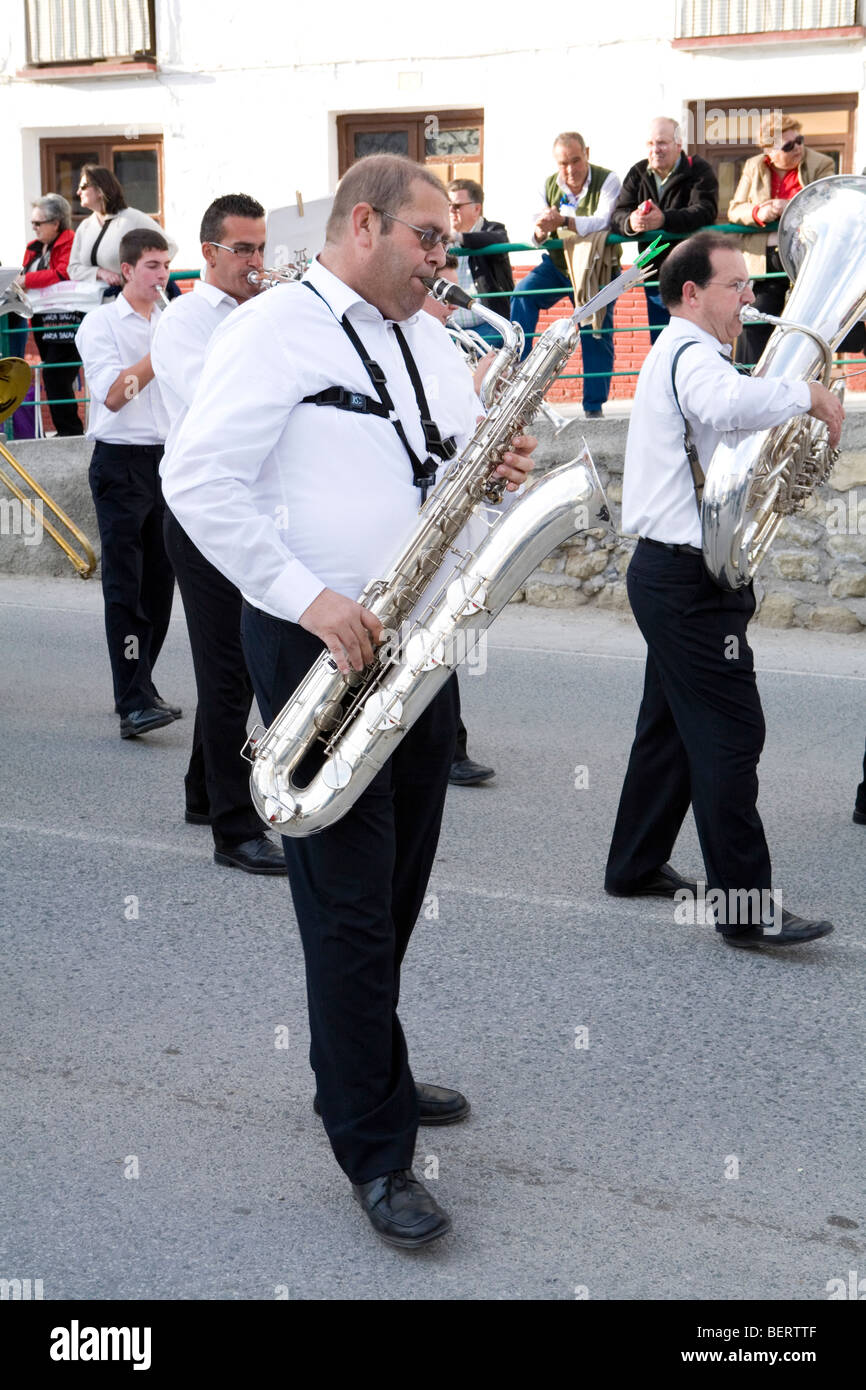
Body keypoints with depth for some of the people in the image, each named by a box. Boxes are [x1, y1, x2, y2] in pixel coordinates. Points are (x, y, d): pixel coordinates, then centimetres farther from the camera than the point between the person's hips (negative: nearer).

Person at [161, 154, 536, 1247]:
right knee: (349, 902, -2)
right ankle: (374, 1152, 7)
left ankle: (366, 1070, 34)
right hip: (320, 648, -7)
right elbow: (198, 479, -16)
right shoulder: (270, 332, -8)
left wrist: (499, 470, 0)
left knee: (398, 887, 15)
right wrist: (307, 596, -22)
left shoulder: (430, 343, 15)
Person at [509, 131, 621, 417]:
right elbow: (535, 237, -5)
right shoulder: (549, 186, -2)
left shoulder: (607, 181, -15)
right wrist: (540, 231, -32)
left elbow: (603, 222, -32)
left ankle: (594, 406, 6)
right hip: (557, 264, 3)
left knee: (597, 337, -4)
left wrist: (563, 221, -47)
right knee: (523, 293, -22)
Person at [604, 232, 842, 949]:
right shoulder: (691, 354, -15)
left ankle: (636, 864, 29)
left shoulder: (679, 353, 21)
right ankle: (745, 907, -8)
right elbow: (728, 404, -38)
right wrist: (807, 394, -25)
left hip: (672, 571, 11)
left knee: (673, 724, 18)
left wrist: (798, 407, 6)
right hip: (692, 576, -11)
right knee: (731, 734, -10)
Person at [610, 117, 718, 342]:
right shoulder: (638, 173, 9)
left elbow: (705, 212, -22)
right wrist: (631, 222, -28)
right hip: (655, 275, 5)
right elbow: (617, 215, -2)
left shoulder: (699, 170, -6)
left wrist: (664, 220, -38)